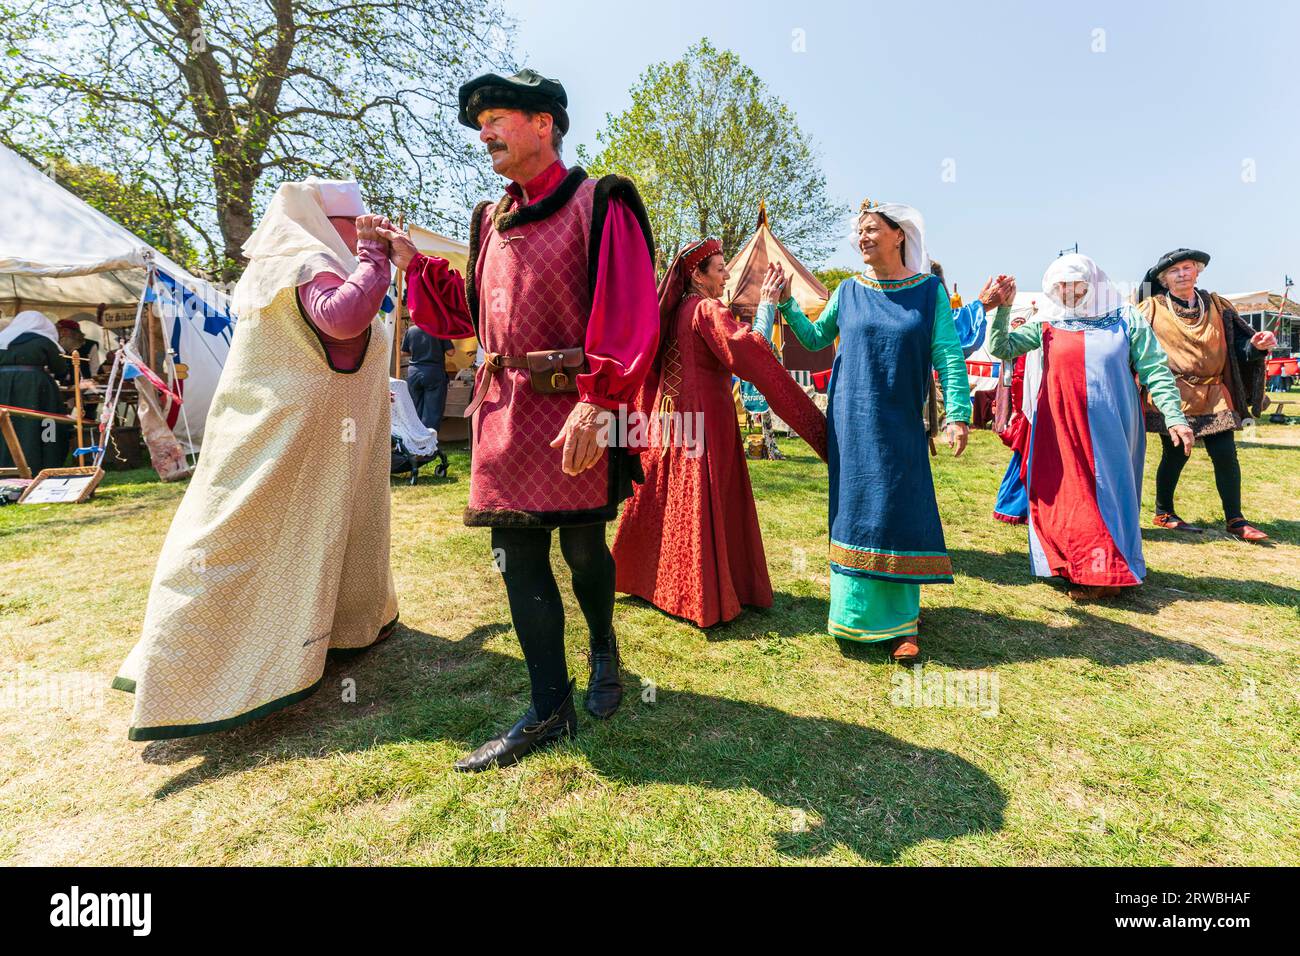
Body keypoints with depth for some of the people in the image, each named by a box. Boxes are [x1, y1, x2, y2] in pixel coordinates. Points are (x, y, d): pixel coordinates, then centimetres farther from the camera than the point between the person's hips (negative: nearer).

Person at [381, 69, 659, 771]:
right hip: (504, 410, 7)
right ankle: (550, 709, 16)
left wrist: (597, 401, -21)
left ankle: (604, 650, 38)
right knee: (517, 557, 4)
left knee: (582, 548, 5)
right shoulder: (491, 221, 19)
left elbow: (628, 315, -12)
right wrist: (413, 261, 15)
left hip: (575, 410, -6)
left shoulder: (597, 204, -2)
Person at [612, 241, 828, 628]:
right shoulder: (707, 309, -11)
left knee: (667, 502, 16)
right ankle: (702, 597, 7)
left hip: (670, 420, 8)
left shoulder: (671, 311, 13)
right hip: (704, 423, -8)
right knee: (703, 506, -2)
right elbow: (746, 351, -26)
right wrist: (766, 307, -16)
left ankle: (651, 580, 29)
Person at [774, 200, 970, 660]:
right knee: (854, 511, 4)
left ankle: (900, 619, 9)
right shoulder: (848, 291, 7)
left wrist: (957, 414, -14)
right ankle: (858, 610, 17)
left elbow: (948, 356, -4)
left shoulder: (930, 291, 1)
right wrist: (786, 303, 4)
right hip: (852, 422, 2)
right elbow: (815, 338, 15)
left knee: (900, 512, -2)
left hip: (902, 424, -1)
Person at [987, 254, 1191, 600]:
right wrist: (1002, 308, -10)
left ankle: (1107, 572, 13)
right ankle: (1075, 567, 16)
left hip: (1110, 427, -1)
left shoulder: (1126, 320, 4)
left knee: (1107, 491, 3)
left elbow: (1155, 371, 3)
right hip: (1060, 427, 1)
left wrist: (1174, 416, -5)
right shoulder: (1046, 325, 7)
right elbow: (1001, 348, 0)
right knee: (1065, 494, 3)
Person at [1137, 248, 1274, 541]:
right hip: (1172, 396, -3)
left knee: (1226, 455, -1)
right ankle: (1163, 512, 20)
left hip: (1212, 396, 3)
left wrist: (1256, 346, -13)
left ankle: (1234, 520, 10)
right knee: (1175, 454, 2)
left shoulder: (1217, 306, 11)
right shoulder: (1152, 309, 1)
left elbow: (1238, 345, 8)